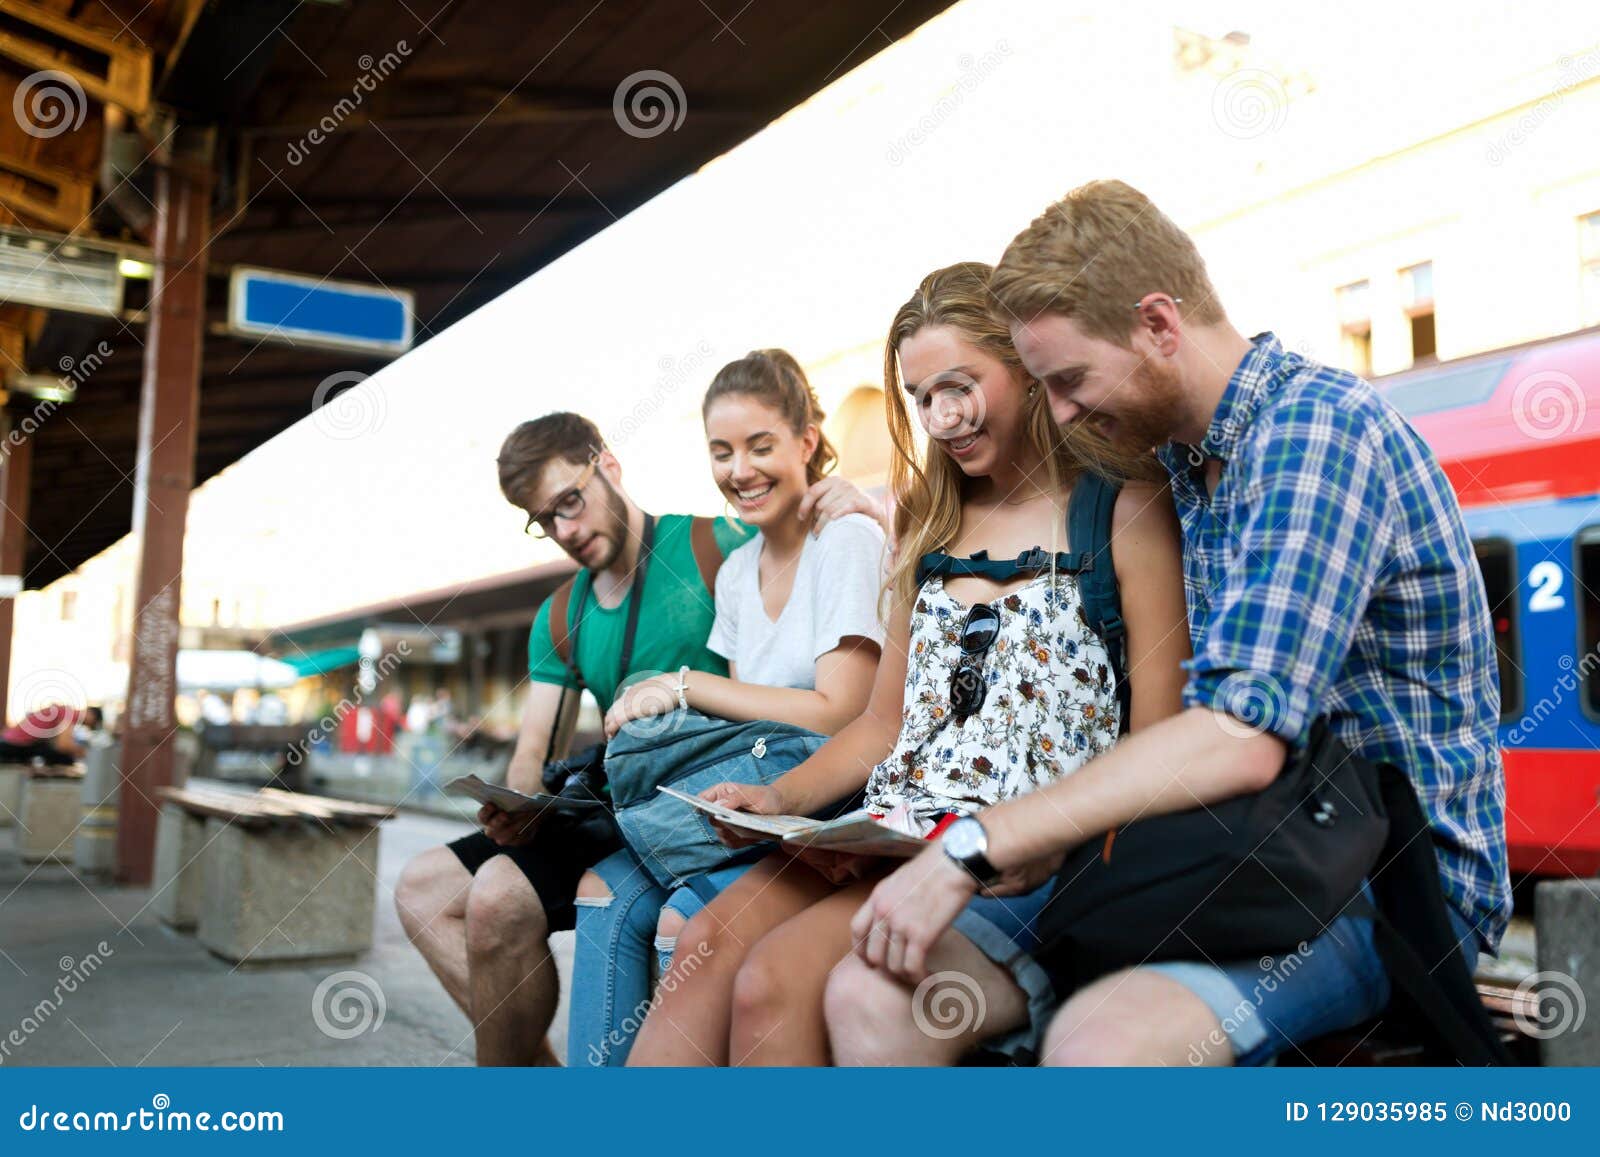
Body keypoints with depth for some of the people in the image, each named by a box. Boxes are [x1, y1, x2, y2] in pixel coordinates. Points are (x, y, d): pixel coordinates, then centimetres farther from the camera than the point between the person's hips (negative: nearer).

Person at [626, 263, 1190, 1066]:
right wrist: (782, 797, 3)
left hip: (1035, 867, -5)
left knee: (778, 978, -27)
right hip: (898, 831, 6)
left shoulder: (1123, 510, -1)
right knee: (712, 938, -22)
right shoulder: (932, 526, 19)